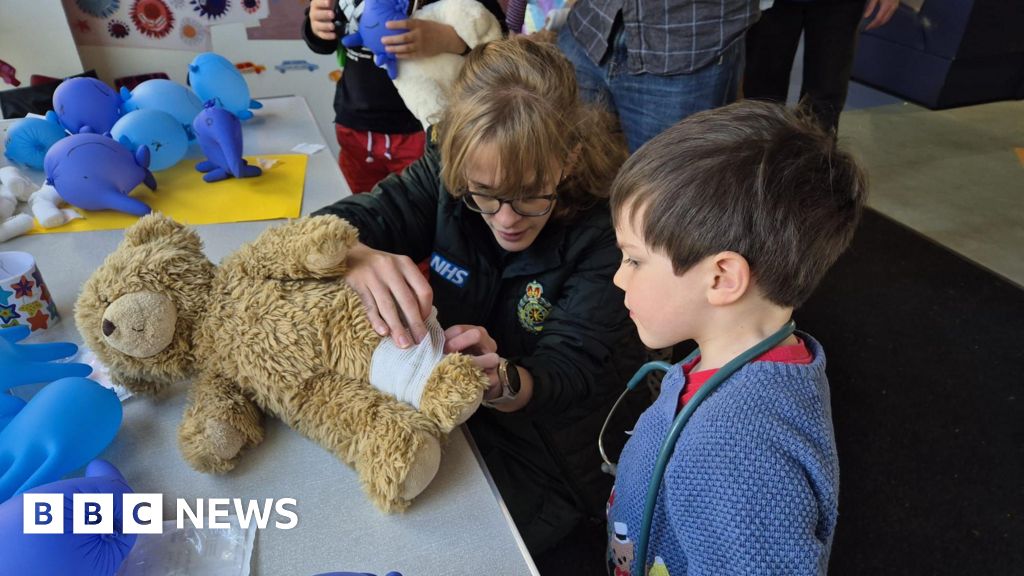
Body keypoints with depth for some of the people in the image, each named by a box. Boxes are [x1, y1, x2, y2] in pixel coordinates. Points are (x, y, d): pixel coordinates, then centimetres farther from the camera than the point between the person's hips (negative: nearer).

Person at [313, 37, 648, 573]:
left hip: (550, 463, -3)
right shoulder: (446, 176, -11)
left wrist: (501, 382, -45)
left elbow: (570, 380, -22)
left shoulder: (609, 231, -21)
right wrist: (359, 260, -39)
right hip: (444, 418, 4)